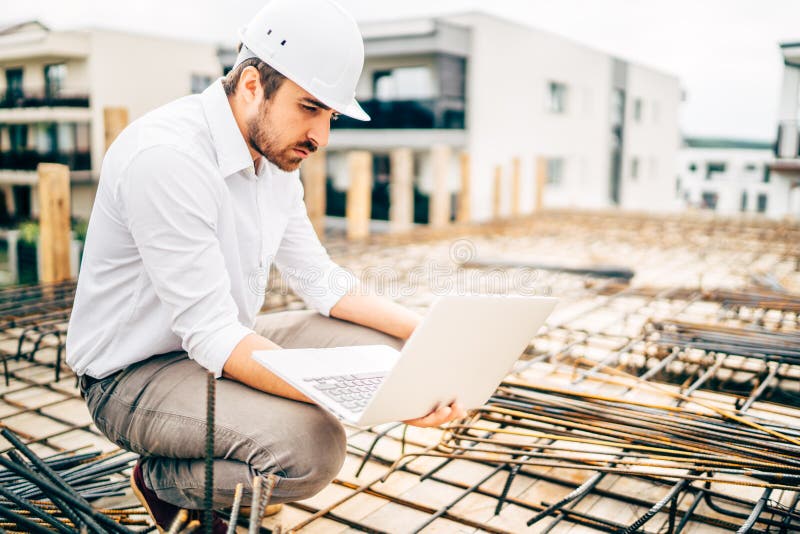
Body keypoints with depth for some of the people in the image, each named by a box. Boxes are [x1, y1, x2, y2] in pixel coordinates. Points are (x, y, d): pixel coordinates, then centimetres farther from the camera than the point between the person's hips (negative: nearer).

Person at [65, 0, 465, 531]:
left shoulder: (275, 157, 2)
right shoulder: (166, 156, -27)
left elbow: (323, 283, 4)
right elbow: (211, 335, -30)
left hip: (221, 341, 9)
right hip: (135, 375, -8)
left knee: (387, 347, -1)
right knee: (311, 447, -31)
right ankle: (163, 481, 1)